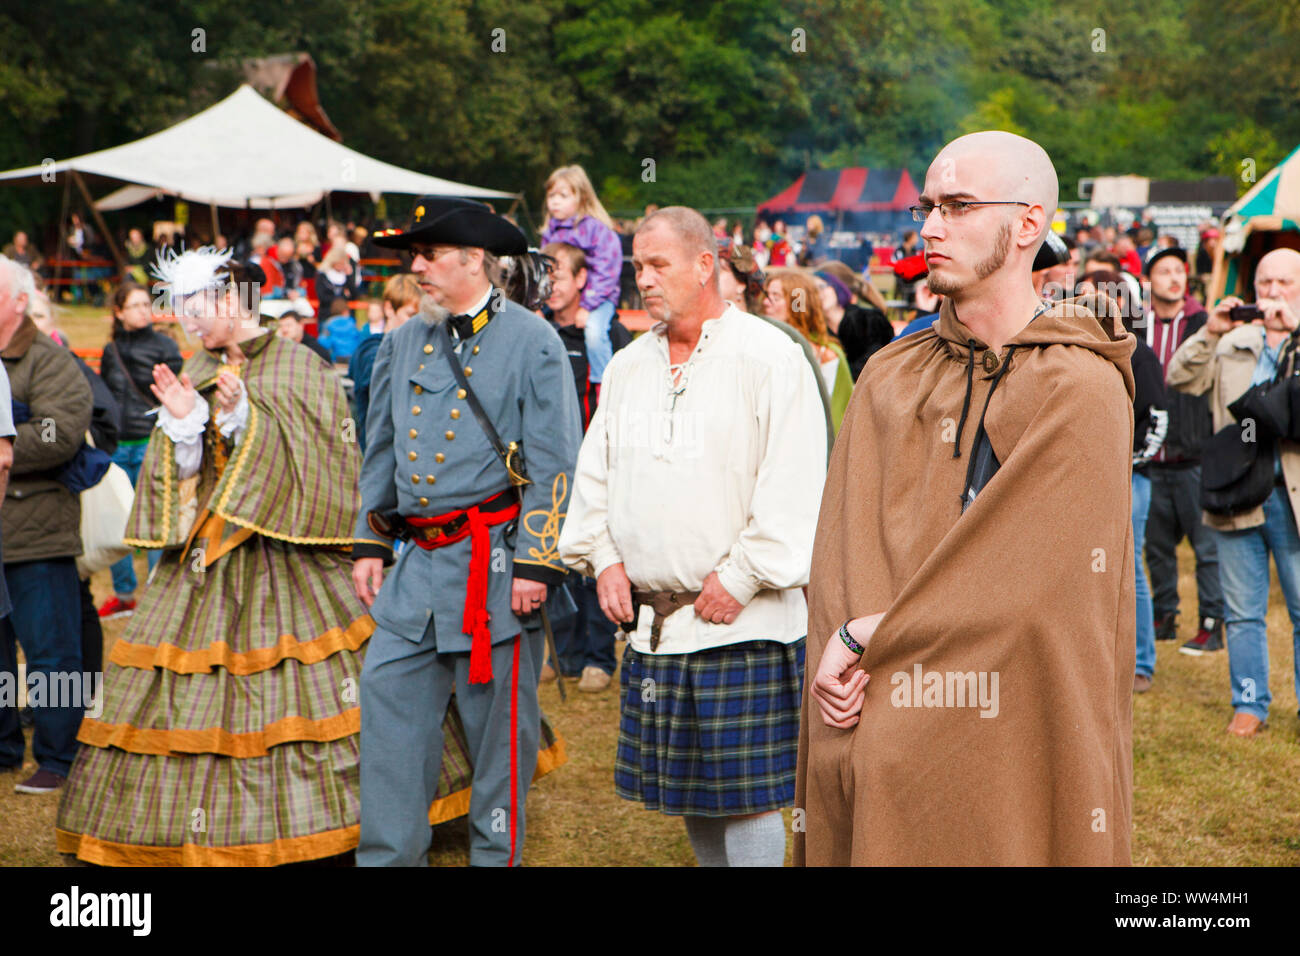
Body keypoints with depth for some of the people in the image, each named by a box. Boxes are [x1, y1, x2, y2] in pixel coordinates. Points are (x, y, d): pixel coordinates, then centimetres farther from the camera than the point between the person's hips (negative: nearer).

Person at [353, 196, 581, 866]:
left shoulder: (532, 343, -5)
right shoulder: (404, 344, 13)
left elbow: (555, 466, -9)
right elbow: (380, 455, 20)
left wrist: (535, 565, -14)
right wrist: (369, 546, 14)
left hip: (492, 561, -6)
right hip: (418, 561, 6)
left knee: (497, 724, 2)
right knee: (388, 701, 3)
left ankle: (496, 855, 15)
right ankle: (388, 858, 13)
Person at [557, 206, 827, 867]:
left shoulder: (770, 358, -7)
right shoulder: (628, 366, 13)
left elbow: (795, 489, -12)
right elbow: (596, 473, 18)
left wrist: (742, 578, -14)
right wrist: (603, 558, 5)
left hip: (741, 619, -6)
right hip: (650, 620, 7)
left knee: (745, 792, -4)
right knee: (684, 789, 13)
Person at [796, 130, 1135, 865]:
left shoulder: (1084, 391, -8)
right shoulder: (891, 379, 9)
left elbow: (1023, 580, -15)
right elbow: (844, 550, 2)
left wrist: (866, 638, -11)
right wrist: (847, 670, -13)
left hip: (1017, 747, -4)